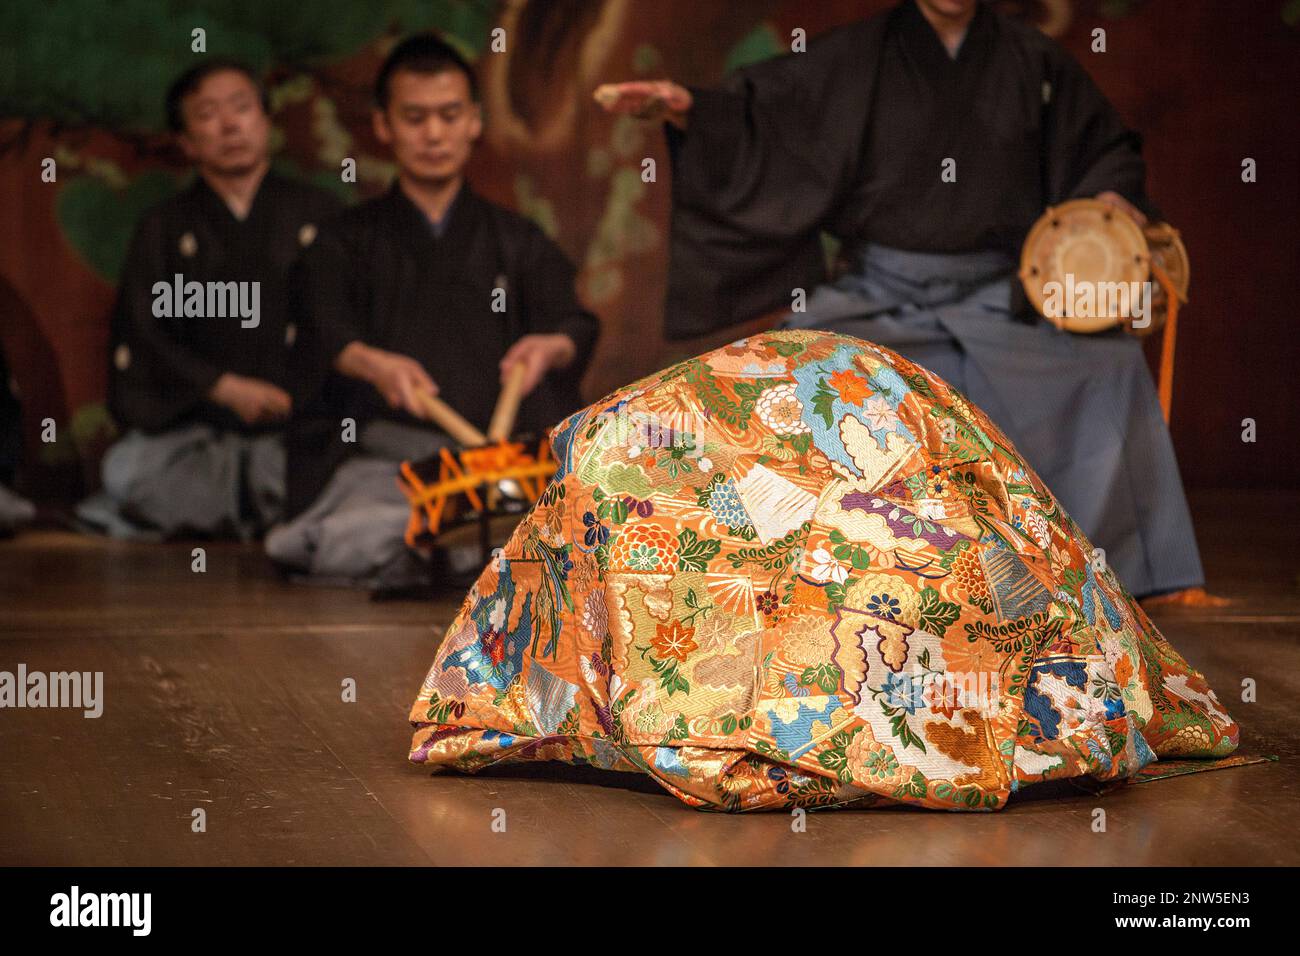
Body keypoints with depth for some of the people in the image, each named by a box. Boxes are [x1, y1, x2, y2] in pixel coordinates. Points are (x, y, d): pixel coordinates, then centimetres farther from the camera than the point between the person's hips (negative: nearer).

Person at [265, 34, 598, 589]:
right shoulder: (346, 245, 17)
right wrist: (373, 364, -28)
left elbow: (574, 327, 3)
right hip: (379, 456, 0)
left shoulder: (519, 244, 21)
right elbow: (326, 336, -3)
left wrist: (552, 347, -23)